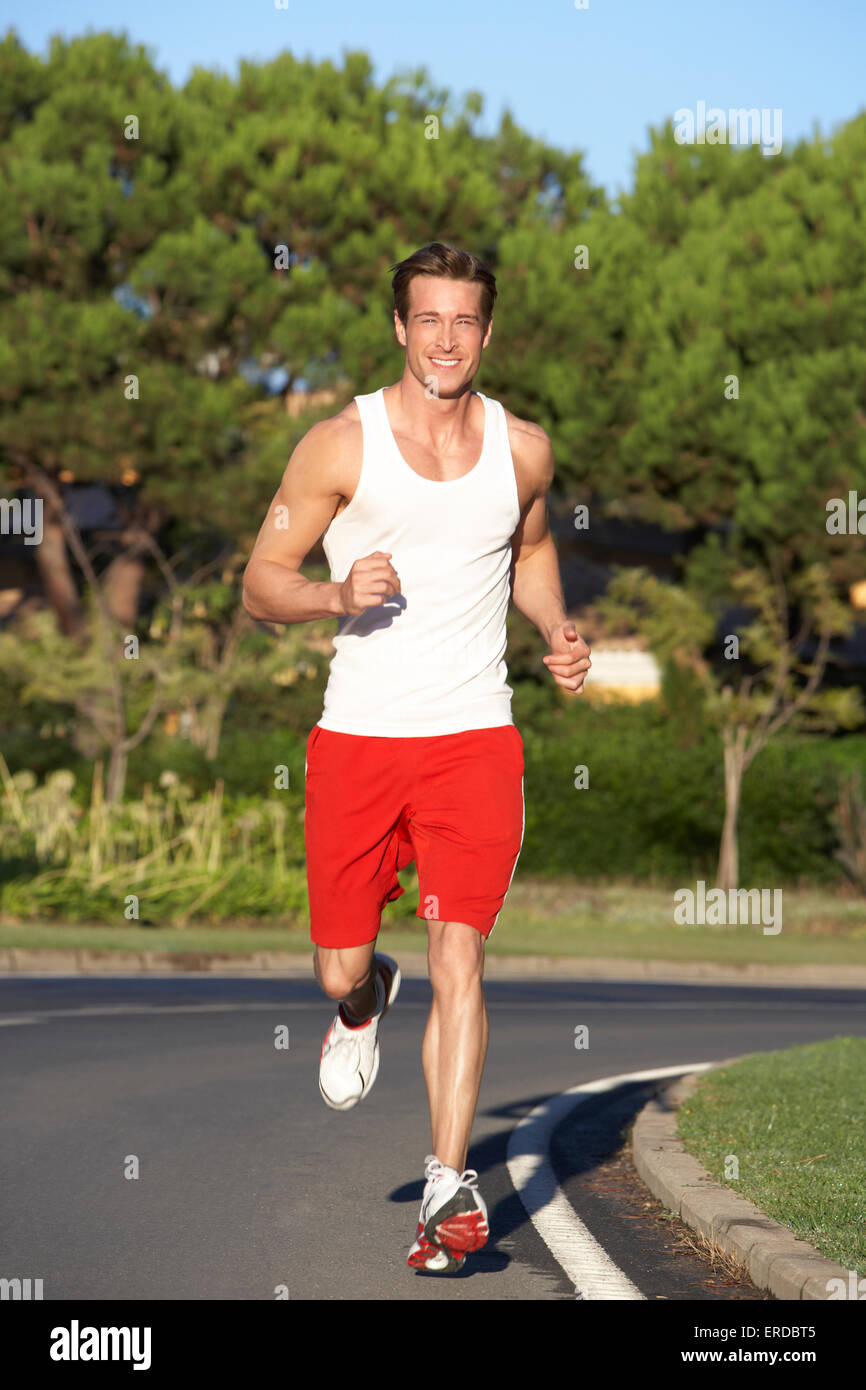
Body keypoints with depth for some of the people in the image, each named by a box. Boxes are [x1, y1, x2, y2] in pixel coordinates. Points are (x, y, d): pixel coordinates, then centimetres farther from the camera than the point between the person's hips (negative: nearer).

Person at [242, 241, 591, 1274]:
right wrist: (338, 594, -19)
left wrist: (558, 633, 8)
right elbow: (261, 584, 1)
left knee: (459, 959, -13)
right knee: (341, 967, 6)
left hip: (475, 738, 0)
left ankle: (449, 1188, -11)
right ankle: (363, 1004, 45)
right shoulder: (341, 444, -3)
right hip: (356, 738, 0)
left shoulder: (523, 449, 5)